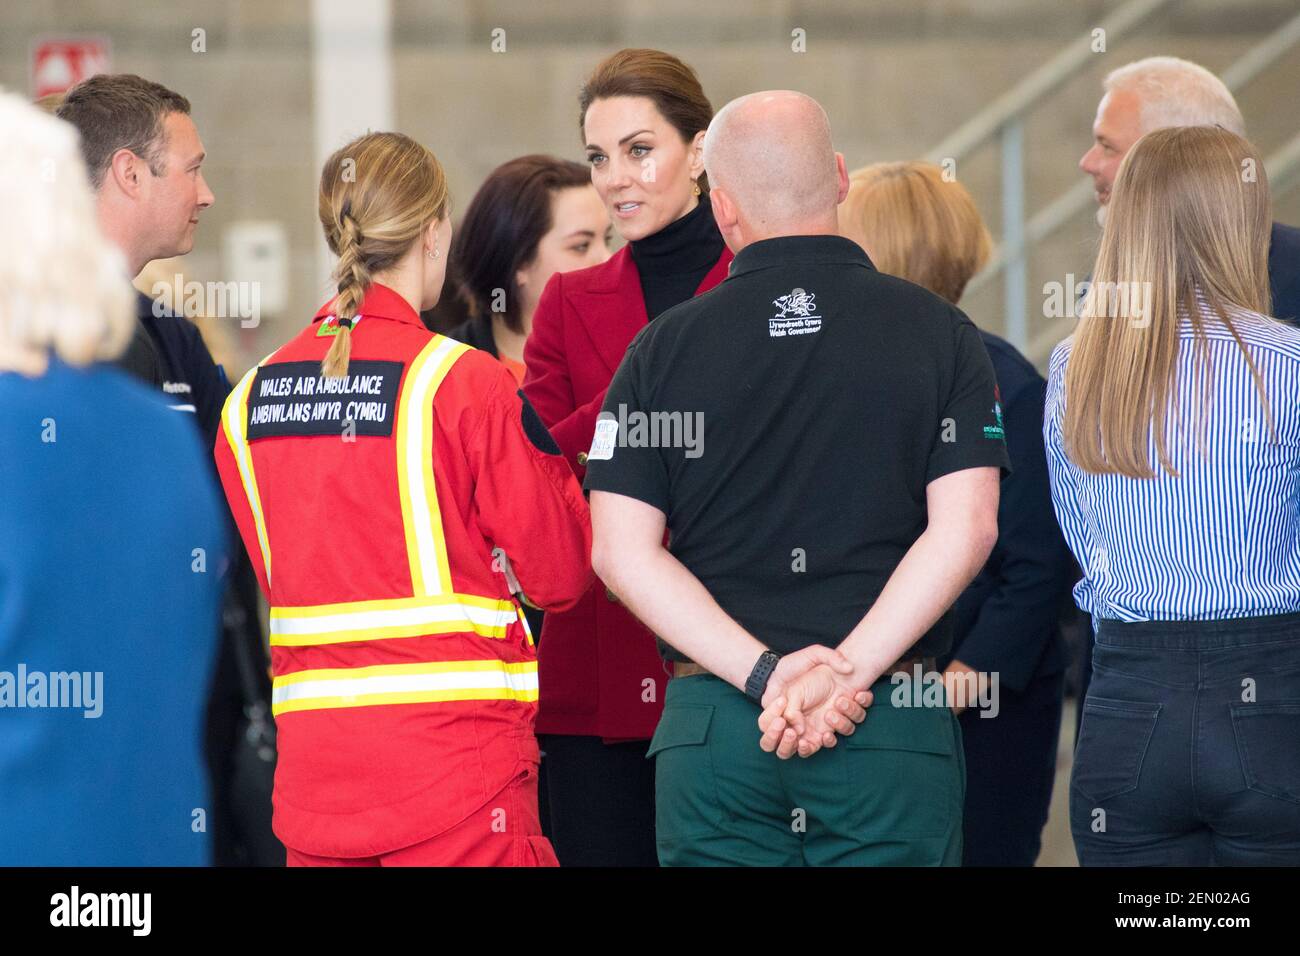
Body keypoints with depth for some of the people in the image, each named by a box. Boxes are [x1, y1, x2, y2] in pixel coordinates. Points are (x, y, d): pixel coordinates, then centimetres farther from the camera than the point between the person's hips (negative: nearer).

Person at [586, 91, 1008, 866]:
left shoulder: (664, 347, 4)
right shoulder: (938, 331, 2)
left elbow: (621, 550, -3)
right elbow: (965, 530, -8)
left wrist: (767, 674, -8)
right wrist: (849, 673, -10)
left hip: (711, 725, 1)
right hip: (895, 729, -1)